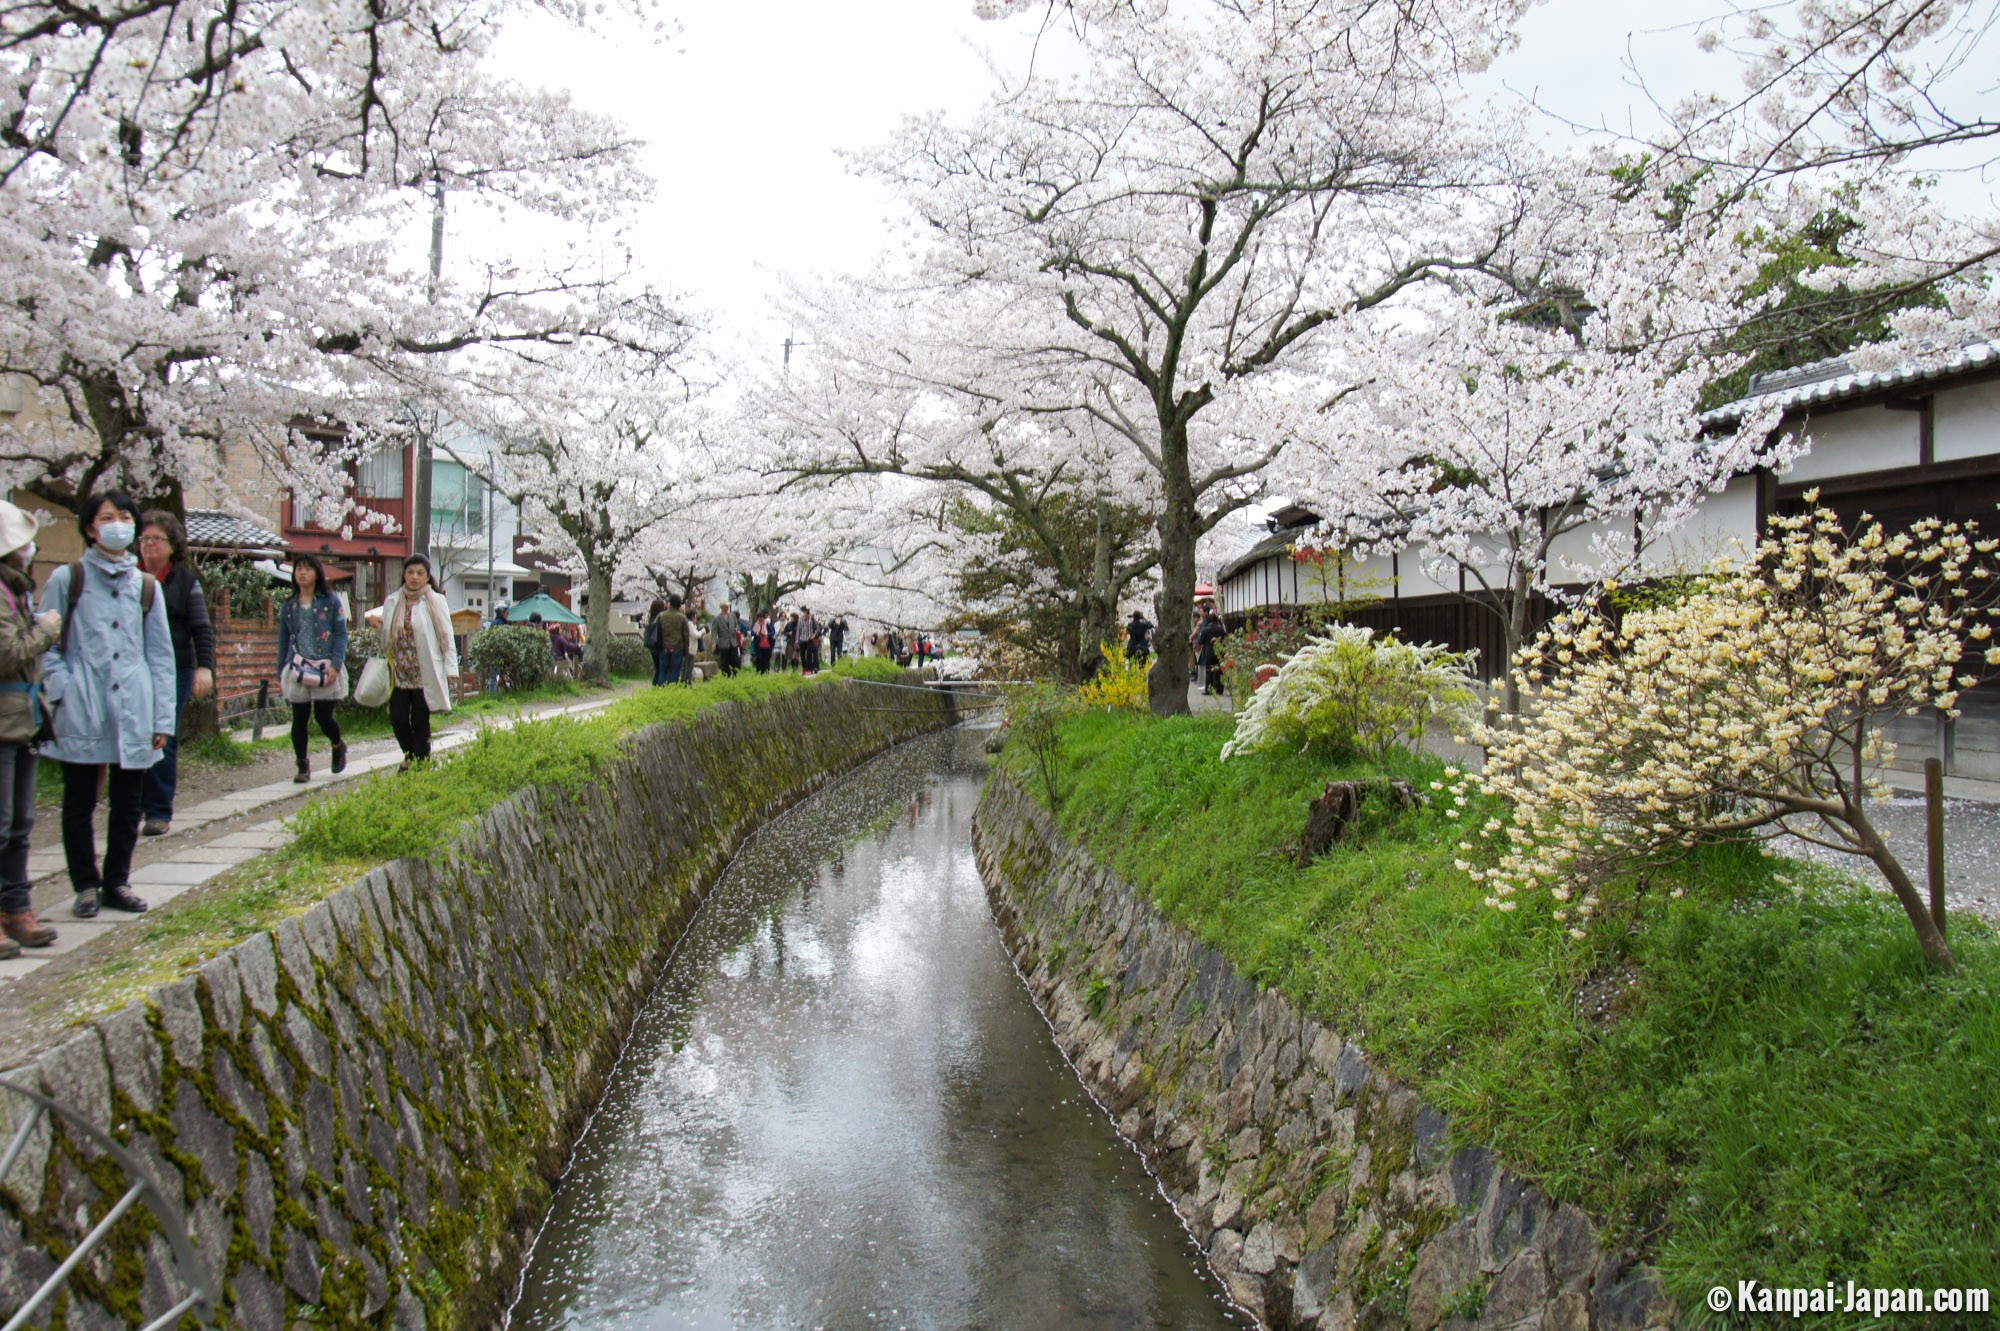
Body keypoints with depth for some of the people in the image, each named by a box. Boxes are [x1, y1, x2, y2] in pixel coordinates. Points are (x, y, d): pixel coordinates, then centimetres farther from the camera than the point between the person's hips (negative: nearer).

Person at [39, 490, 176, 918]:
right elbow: (46, 646, 4)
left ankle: (117, 882, 20)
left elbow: (161, 656, 11)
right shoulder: (67, 579, 3)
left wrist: (163, 718, 7)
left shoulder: (146, 586, 11)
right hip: (81, 716, -2)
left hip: (133, 713, 2)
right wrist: (64, 692, -10)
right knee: (79, 805, 5)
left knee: (128, 806, 8)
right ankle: (86, 885, 17)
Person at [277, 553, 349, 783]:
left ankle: (338, 746, 27)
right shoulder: (288, 606, 12)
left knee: (324, 716, -4)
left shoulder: (330, 601, 2)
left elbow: (341, 635, -2)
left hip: (326, 670, -3)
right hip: (297, 670, 3)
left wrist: (335, 665, -13)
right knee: (299, 719, 1)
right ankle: (302, 766, 11)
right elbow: (283, 641, 15)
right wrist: (280, 674, 12)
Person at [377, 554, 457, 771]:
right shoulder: (392, 602, 9)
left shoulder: (435, 602, -1)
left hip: (424, 674, -3)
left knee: (420, 722, 2)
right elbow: (385, 636, 16)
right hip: (398, 674, 3)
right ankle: (410, 756, 25)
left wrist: (450, 668, -8)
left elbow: (446, 637, -3)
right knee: (398, 719, 0)